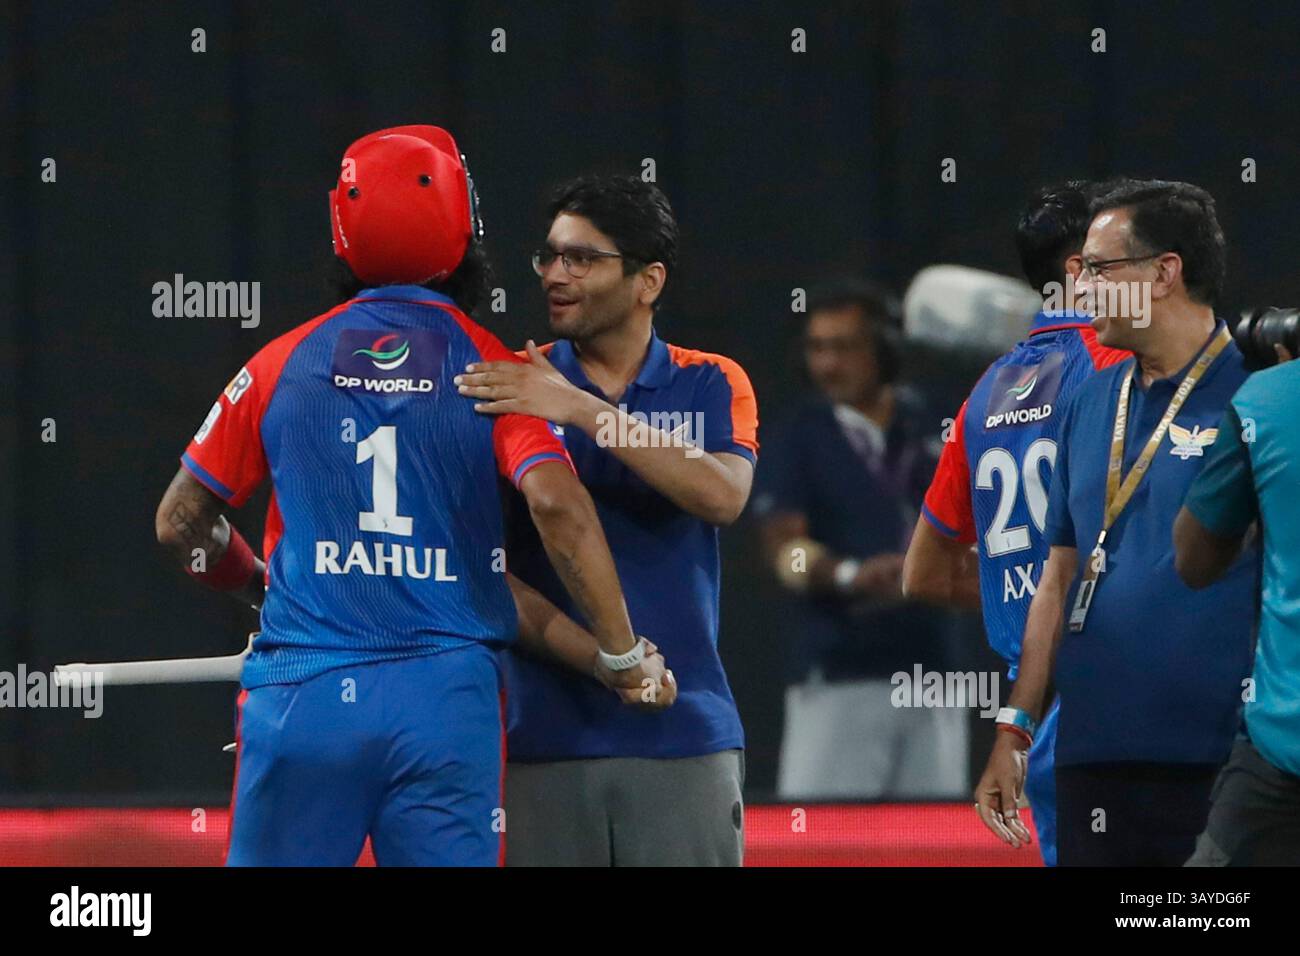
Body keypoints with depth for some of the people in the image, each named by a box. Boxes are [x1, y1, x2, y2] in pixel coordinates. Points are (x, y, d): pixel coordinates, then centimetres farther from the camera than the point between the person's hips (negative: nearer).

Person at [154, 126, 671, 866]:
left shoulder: (285, 362, 7)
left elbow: (182, 521, 11)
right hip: (446, 700, -1)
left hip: (301, 694, 1)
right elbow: (557, 502, -15)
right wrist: (621, 655, -6)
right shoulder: (491, 368, 0)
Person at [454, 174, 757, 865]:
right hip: (546, 739, 0)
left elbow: (722, 496, -14)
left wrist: (583, 411, -19)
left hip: (683, 735, 0)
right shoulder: (508, 383, 7)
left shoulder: (711, 385, 6)